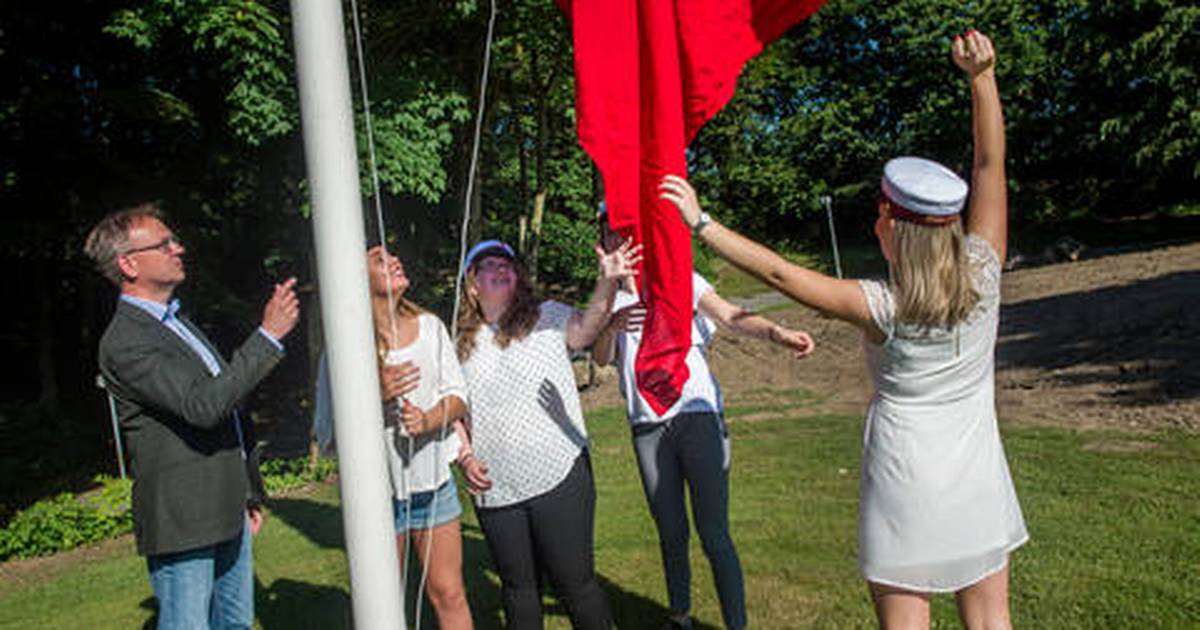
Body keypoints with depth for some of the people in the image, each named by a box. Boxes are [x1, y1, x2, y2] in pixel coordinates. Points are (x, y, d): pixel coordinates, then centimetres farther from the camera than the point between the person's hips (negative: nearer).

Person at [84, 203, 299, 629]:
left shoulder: (177, 322, 14)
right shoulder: (123, 342, -16)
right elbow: (202, 406, -29)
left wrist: (250, 491, 20)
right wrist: (269, 336, -27)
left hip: (228, 513, 9)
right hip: (181, 524, -9)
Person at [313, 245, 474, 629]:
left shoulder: (429, 326, 1)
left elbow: (457, 396, 3)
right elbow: (328, 435, -10)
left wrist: (428, 420, -17)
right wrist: (375, 397, -25)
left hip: (435, 484, 3)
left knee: (449, 595, 10)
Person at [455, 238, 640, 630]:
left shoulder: (548, 318, -1)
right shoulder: (463, 346, 8)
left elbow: (586, 326, -22)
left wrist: (608, 282, -40)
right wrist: (464, 457, -1)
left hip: (559, 478, -3)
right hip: (494, 491, 3)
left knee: (574, 581, 6)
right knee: (518, 587, 18)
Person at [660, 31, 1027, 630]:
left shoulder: (882, 308, -20)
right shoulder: (983, 276, -10)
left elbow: (778, 272, -21)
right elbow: (990, 163, -3)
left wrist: (700, 222, -18)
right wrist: (982, 76, -5)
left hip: (905, 481, -4)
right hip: (977, 483, 5)